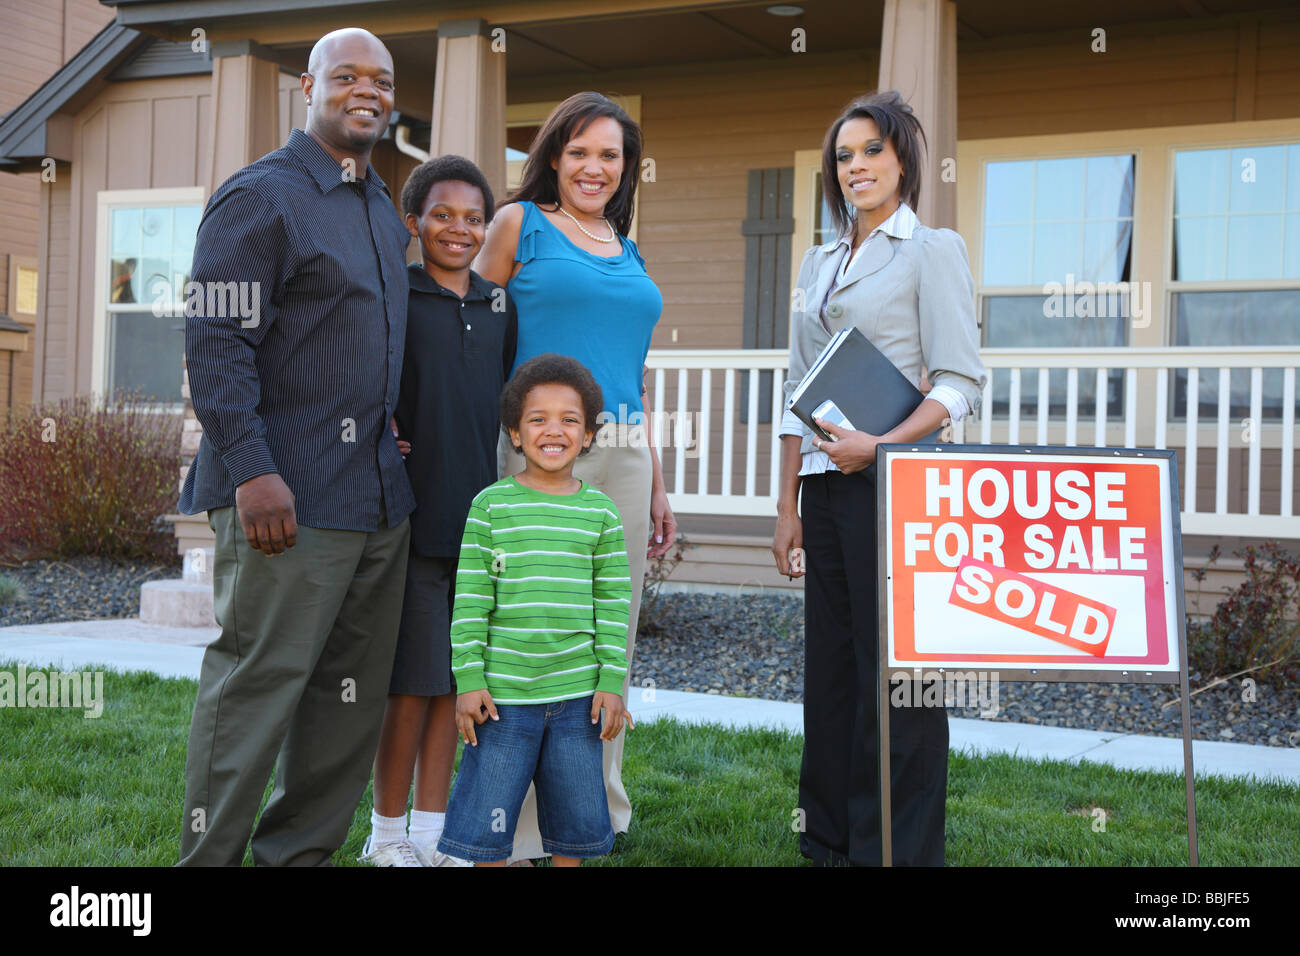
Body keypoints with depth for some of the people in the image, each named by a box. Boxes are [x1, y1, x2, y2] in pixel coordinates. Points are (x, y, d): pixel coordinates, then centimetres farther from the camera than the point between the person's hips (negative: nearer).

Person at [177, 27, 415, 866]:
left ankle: (300, 851, 22)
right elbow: (216, 343, -13)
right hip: (290, 497, -8)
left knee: (354, 692, 10)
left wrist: (396, 444, 15)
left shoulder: (385, 210, 19)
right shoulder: (261, 195, -6)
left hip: (380, 496, 8)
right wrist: (252, 470, -21)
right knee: (257, 685, -3)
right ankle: (209, 856, 10)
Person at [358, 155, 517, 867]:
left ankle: (431, 830, 20)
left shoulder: (499, 307, 13)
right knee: (413, 682, 0)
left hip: (479, 515, 5)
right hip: (413, 514, -4)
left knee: (454, 680, 10)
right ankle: (387, 833, 14)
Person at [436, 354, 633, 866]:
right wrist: (468, 679, -6)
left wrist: (612, 681, 2)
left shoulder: (600, 511, 4)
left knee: (576, 821, 11)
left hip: (577, 693, 2)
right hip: (503, 691, -2)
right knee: (486, 818, 4)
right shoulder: (492, 504, -2)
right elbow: (470, 598, -2)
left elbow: (613, 602, 6)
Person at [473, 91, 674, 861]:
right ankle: (520, 828, 6)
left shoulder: (629, 255, 20)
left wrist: (656, 483, 21)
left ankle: (598, 811, 23)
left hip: (625, 457, 5)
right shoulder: (520, 225, 5)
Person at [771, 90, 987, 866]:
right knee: (830, 665, 9)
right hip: (826, 484, 6)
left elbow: (962, 382, -8)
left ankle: (898, 848, 5)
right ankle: (831, 841, 19)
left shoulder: (934, 251, -1)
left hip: (893, 482, -6)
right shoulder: (821, 262, 18)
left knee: (895, 671, -4)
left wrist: (882, 444, -21)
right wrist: (788, 504, 12)